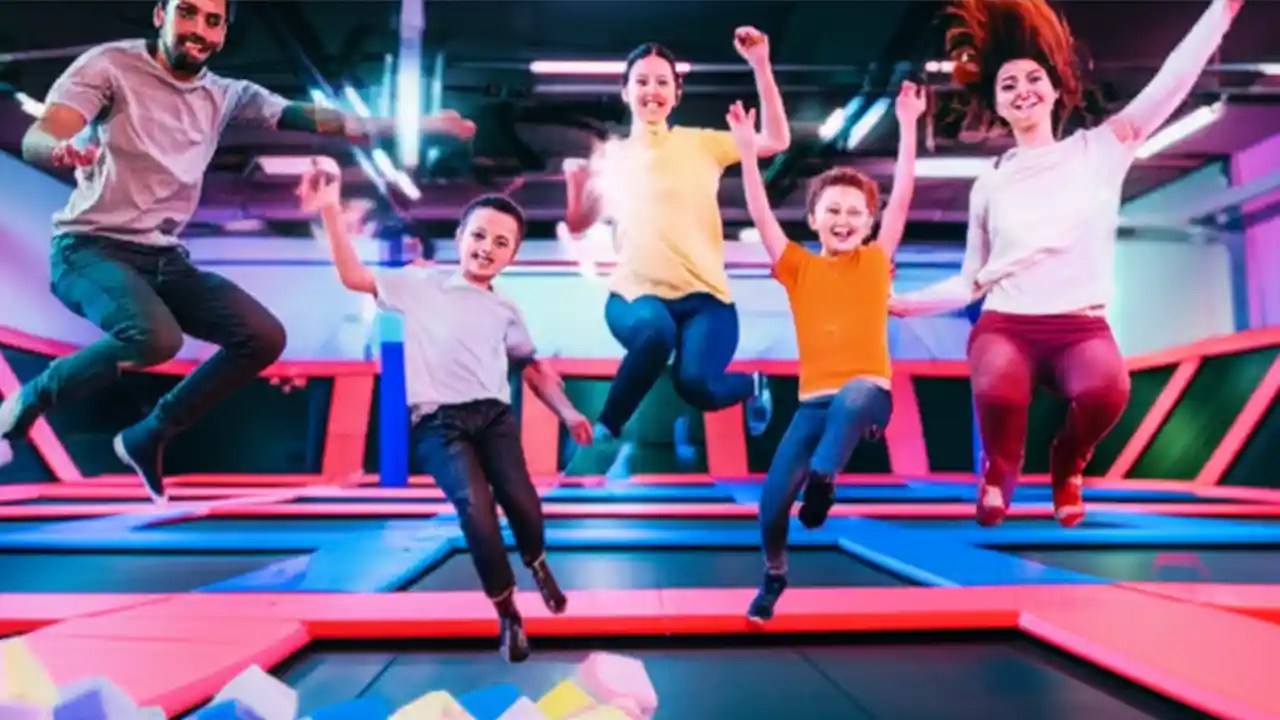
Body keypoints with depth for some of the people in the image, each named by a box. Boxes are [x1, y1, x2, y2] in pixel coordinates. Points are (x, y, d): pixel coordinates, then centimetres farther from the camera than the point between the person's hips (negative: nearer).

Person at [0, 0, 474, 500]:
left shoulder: (226, 95, 8)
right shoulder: (109, 65, -6)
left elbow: (313, 119, 0)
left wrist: (414, 125, -8)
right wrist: (60, 149, -42)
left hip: (164, 258, 6)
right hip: (91, 249, -6)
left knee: (264, 338, -6)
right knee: (157, 338, -33)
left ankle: (148, 437, 10)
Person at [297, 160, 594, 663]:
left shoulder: (506, 311, 18)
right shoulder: (421, 283, 8)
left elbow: (533, 368, 24)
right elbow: (354, 277, -1)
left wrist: (567, 413, 12)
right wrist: (330, 210, -11)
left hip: (494, 415, 3)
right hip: (438, 422, -2)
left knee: (520, 500, -20)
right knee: (475, 506, -25)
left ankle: (537, 564, 17)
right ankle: (508, 614, -2)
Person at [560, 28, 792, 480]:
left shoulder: (702, 144, 10)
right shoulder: (611, 156, 12)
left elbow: (777, 141, 1)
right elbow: (577, 227, 13)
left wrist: (760, 65, -4)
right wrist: (575, 184, -6)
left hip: (705, 295, 0)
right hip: (635, 294, 0)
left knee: (696, 383, -27)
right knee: (655, 331, -38)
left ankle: (751, 386, 10)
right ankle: (605, 434, -17)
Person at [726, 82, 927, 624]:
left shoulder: (876, 261, 8)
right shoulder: (798, 267, 7)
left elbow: (902, 196, 4)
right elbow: (761, 214, -2)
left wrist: (907, 126, 3)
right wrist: (747, 149, -10)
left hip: (869, 392, -1)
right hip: (814, 400, 2)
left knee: (849, 399, -41)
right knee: (773, 498, -6)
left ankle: (823, 481, -23)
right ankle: (774, 574, 23)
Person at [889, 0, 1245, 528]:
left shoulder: (1098, 150, 10)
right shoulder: (989, 185, 12)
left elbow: (1174, 80, 2)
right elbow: (970, 282, 14)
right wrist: (900, 304, 4)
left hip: (1082, 327, 0)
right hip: (1005, 325, 0)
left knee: (1106, 390, -36)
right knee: (999, 393, -36)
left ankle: (1067, 467, 3)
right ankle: (1000, 470, 3)